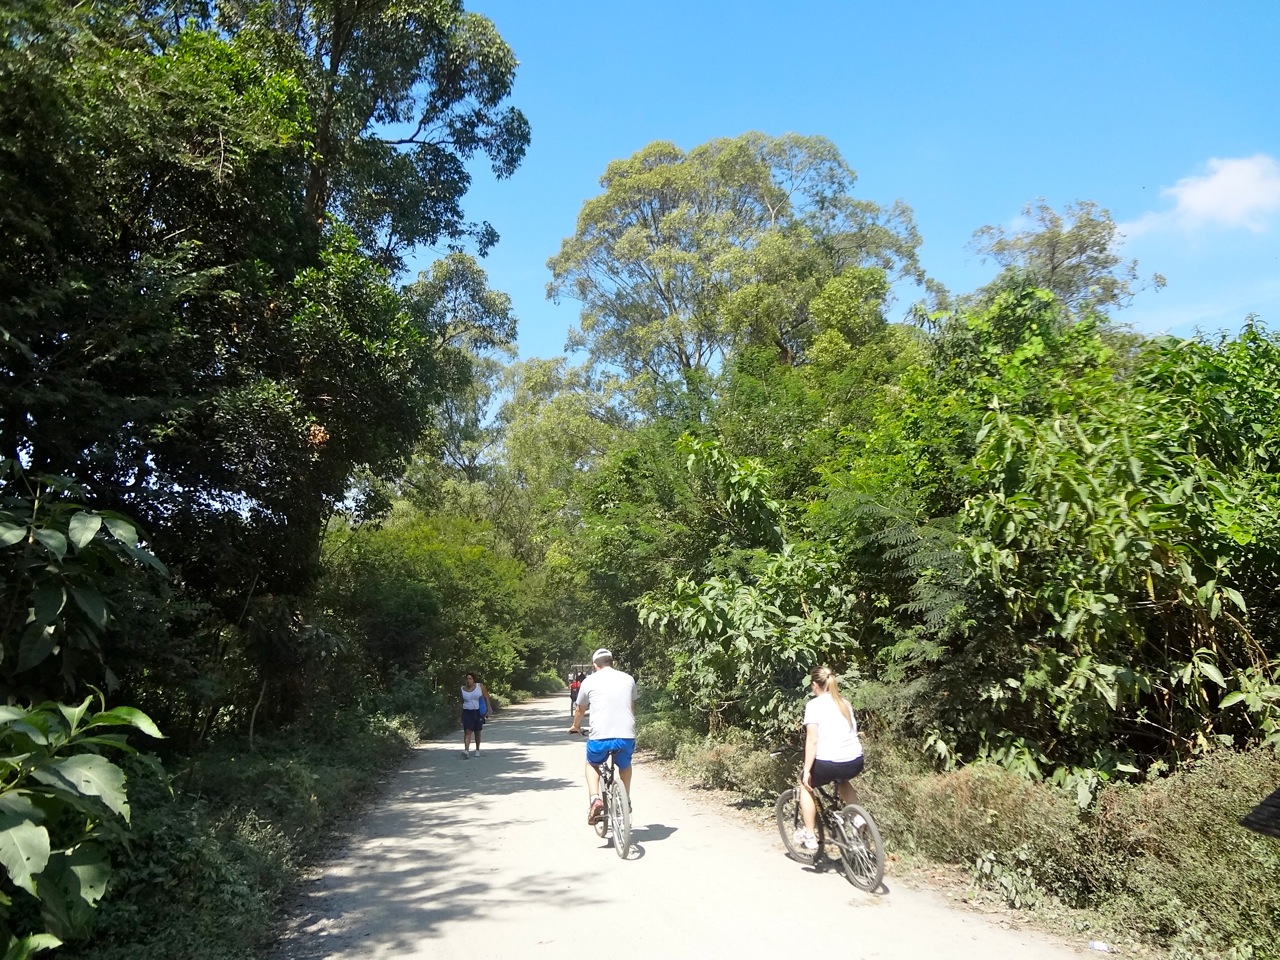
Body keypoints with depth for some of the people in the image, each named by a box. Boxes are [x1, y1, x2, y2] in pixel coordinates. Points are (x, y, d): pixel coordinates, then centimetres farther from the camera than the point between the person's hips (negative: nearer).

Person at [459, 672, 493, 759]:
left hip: (478, 712, 0)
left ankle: (477, 750, 28)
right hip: (467, 713, 0)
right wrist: (460, 715, 10)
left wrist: (489, 708, -9)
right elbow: (461, 702, 8)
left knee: (477, 732, 12)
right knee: (467, 732, -13)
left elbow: (487, 698, -1)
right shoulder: (462, 689, 0)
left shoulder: (480, 686, -4)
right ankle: (466, 751, -23)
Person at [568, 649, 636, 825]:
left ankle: (594, 799, 8)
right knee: (625, 765, 33)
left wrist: (576, 726, 42)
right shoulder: (628, 679, 12)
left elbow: (580, 710, 21)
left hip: (599, 737, -2)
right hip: (626, 737, 2)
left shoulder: (590, 681, 6)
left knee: (592, 764, 28)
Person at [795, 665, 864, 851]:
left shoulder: (814, 705, -3)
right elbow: (852, 732, 18)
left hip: (829, 763, -6)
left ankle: (810, 836, 19)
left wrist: (807, 770, -8)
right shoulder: (845, 703, 15)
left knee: (805, 784, 22)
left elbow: (812, 740, -11)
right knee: (841, 779, 39)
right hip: (856, 763, 6)